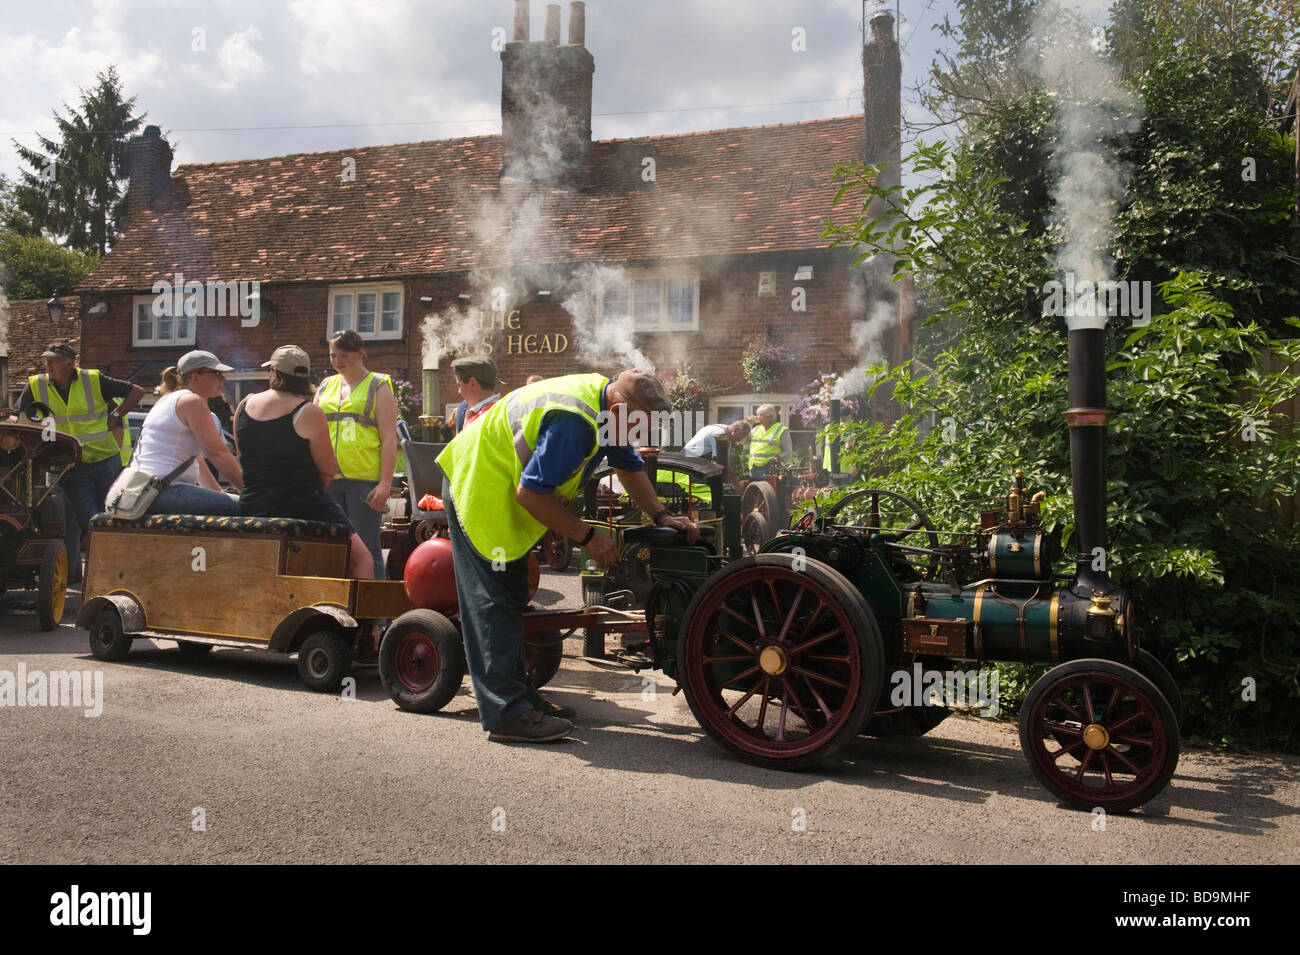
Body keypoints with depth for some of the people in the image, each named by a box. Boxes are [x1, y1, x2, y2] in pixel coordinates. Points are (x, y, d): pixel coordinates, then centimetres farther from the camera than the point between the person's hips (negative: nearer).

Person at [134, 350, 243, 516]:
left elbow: (196, 460, 25)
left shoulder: (170, 399, 24)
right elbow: (217, 453, -13)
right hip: (165, 494, -11)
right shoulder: (192, 401, -7)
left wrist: (220, 494, 24)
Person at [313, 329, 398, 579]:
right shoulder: (326, 386, 18)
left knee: (367, 549, -4)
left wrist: (385, 483, -12)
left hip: (365, 480, -5)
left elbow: (389, 438, -3)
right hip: (328, 479, 5)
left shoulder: (378, 385, 4)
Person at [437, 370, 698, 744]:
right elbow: (531, 493, -30)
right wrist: (588, 537, -22)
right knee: (493, 604, -10)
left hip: (504, 489, 11)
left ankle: (518, 694, 22)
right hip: (478, 489, -11)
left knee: (510, 601, 14)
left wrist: (662, 516, 0)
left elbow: (630, 466, 11)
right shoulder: (573, 422, -32)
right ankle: (507, 713, -8)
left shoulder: (607, 402, -1)